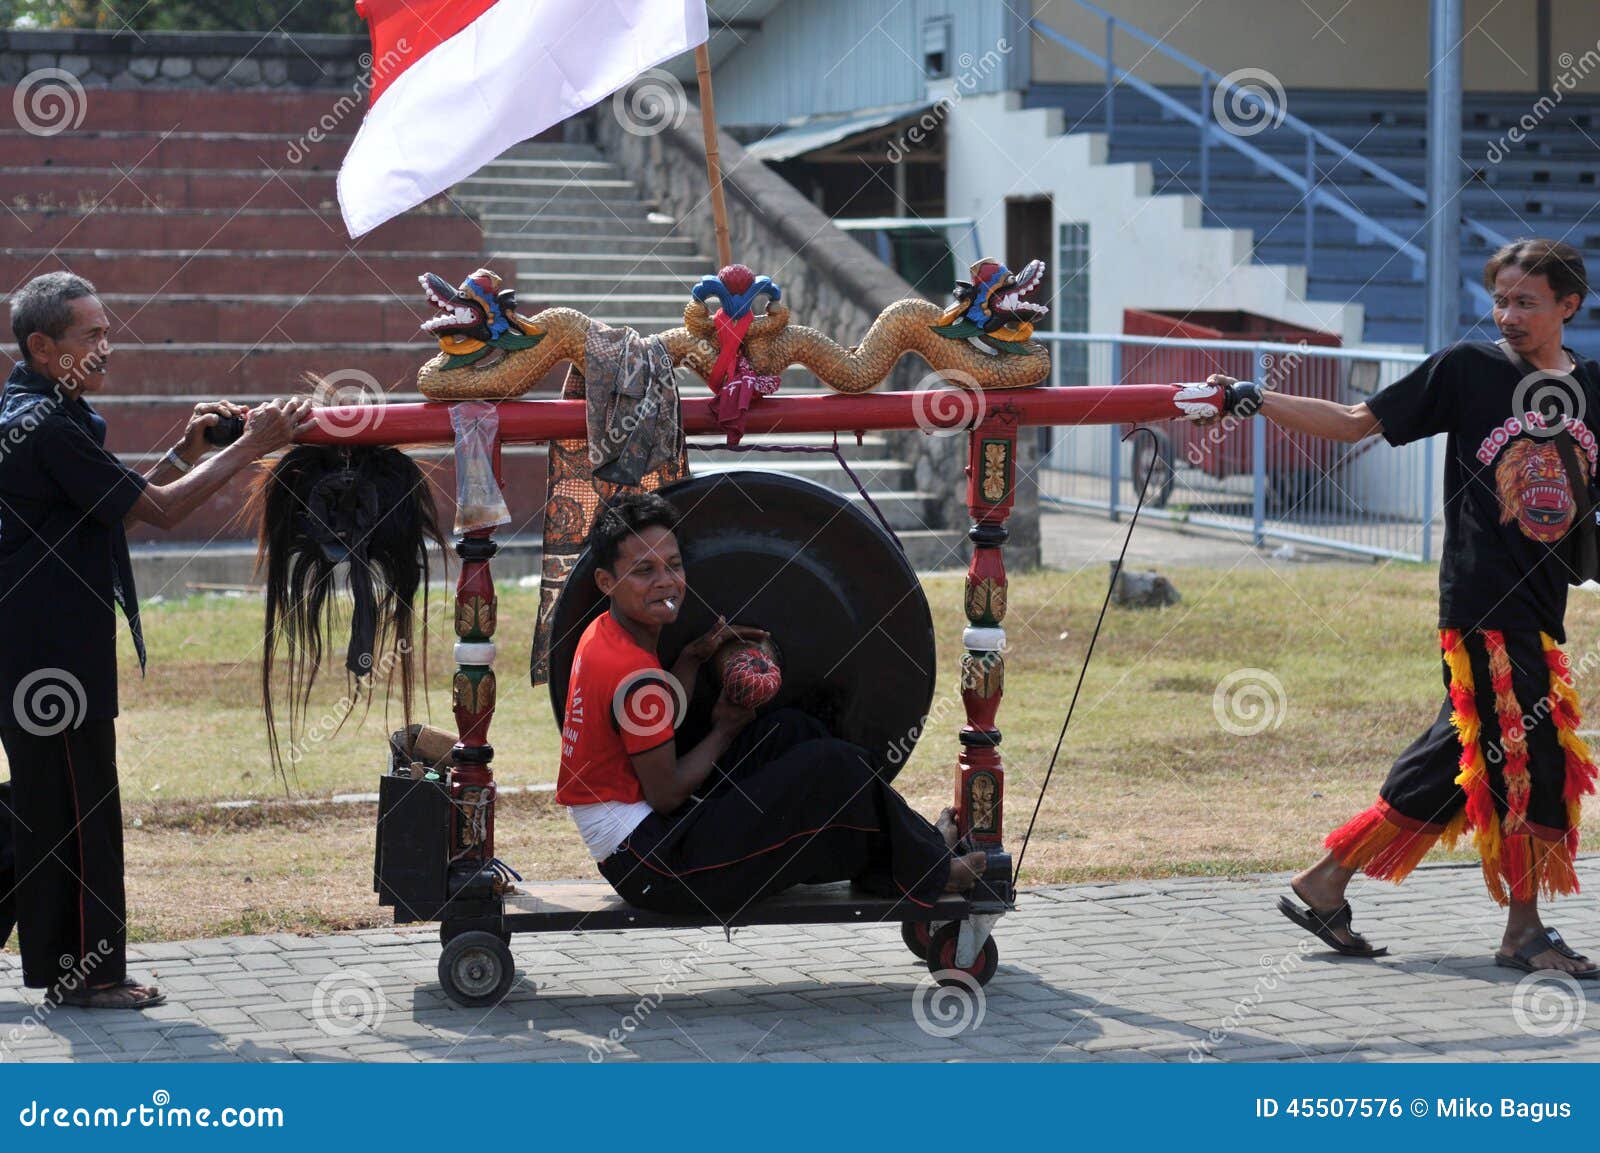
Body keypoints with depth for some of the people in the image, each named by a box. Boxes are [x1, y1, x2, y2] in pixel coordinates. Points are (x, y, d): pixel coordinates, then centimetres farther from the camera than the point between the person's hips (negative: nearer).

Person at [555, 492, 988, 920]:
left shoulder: (603, 634, 8)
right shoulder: (633, 674, -22)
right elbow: (666, 795, -16)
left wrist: (691, 659, 3)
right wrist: (726, 729, -2)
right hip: (656, 867, -10)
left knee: (786, 731, 13)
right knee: (828, 766, -10)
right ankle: (929, 870, 11)